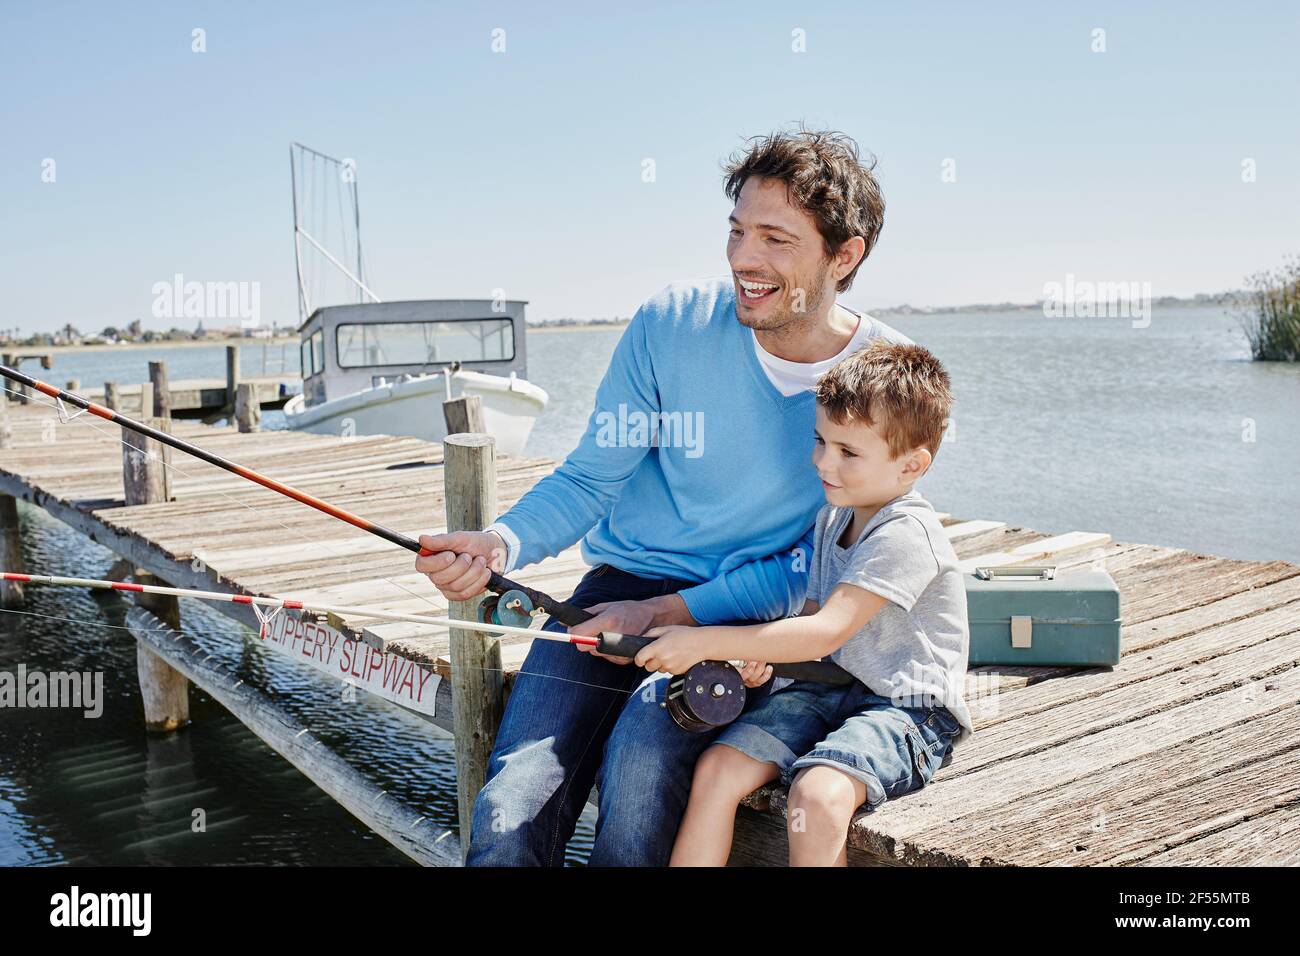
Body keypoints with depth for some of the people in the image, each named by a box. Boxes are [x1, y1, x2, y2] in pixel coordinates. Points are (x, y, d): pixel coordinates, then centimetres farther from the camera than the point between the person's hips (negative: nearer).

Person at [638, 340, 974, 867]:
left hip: (904, 708, -8)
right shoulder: (832, 516, 10)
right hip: (829, 688, 8)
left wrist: (704, 642, -25)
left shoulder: (907, 534, -18)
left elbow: (826, 631, -25)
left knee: (817, 795, -34)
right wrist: (763, 653, -5)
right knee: (716, 768, -12)